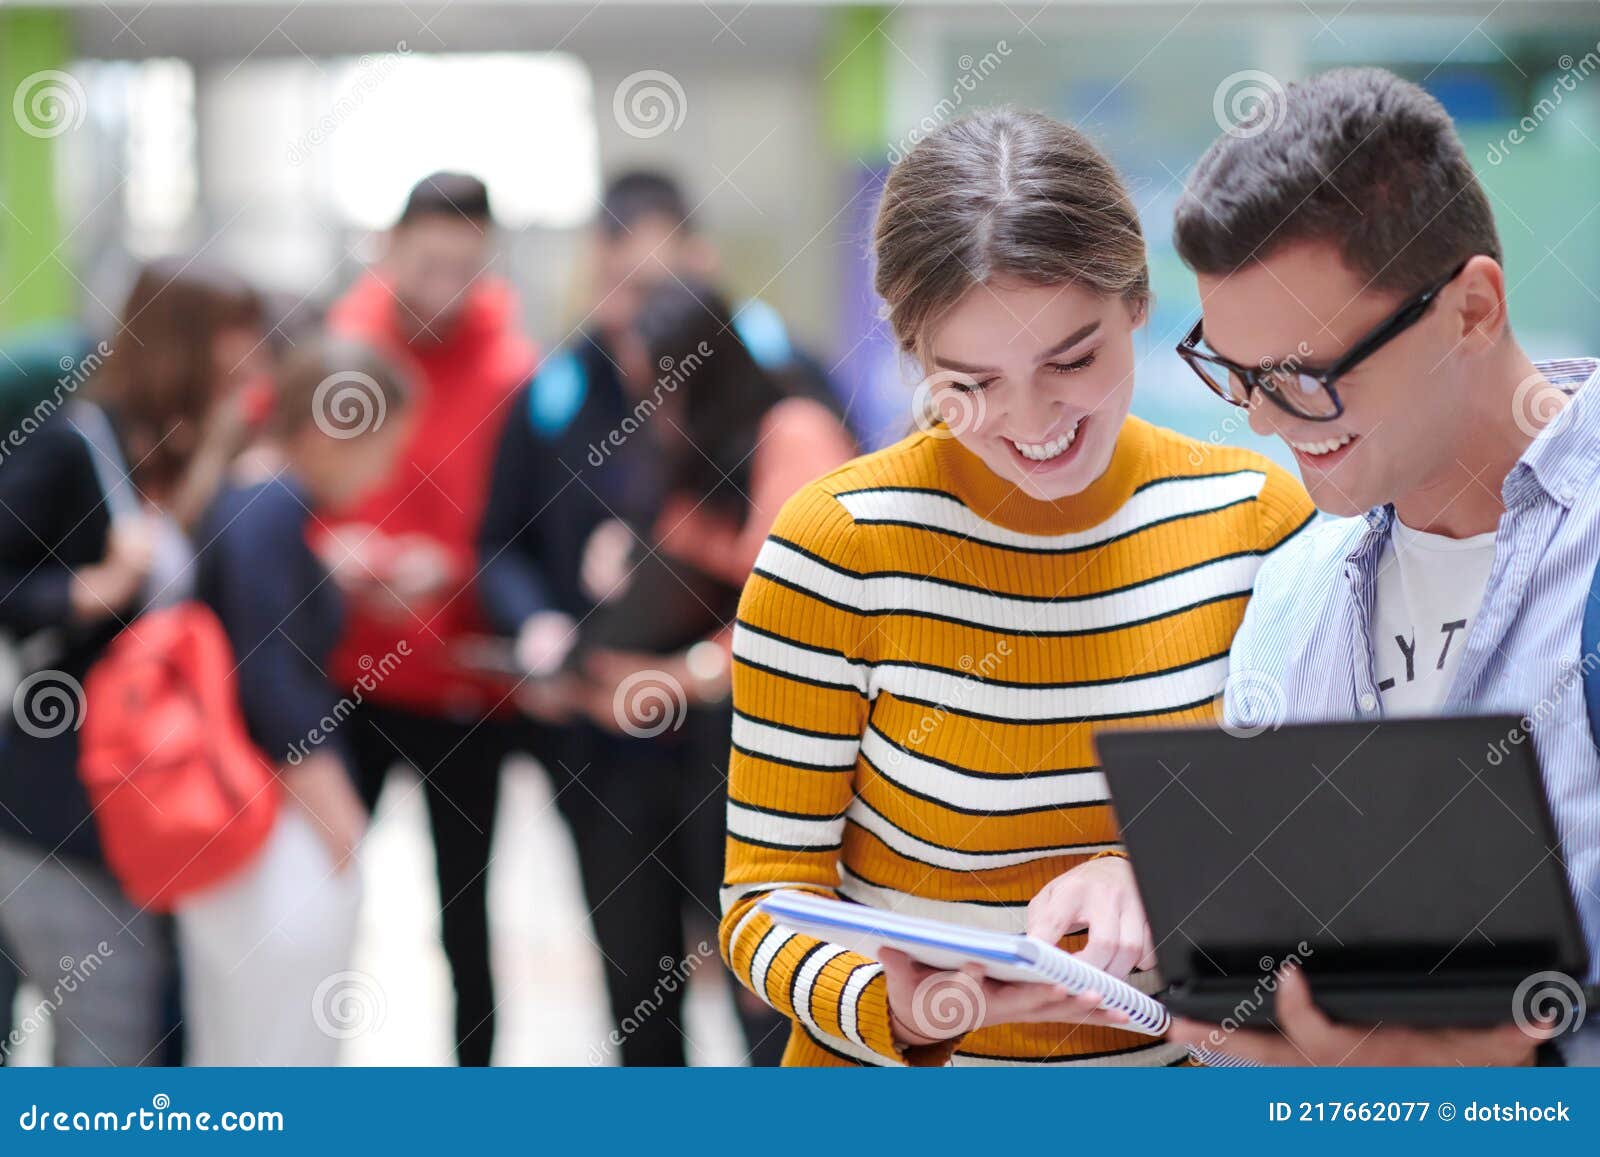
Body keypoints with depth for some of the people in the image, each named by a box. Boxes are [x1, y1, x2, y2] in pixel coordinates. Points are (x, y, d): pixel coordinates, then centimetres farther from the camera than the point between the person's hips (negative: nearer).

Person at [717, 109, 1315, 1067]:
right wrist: (898, 1011, -24)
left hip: (1183, 1060, 2)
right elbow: (767, 901, -5)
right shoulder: (842, 545, -7)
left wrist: (1149, 876, -14)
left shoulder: (1259, 519, 0)